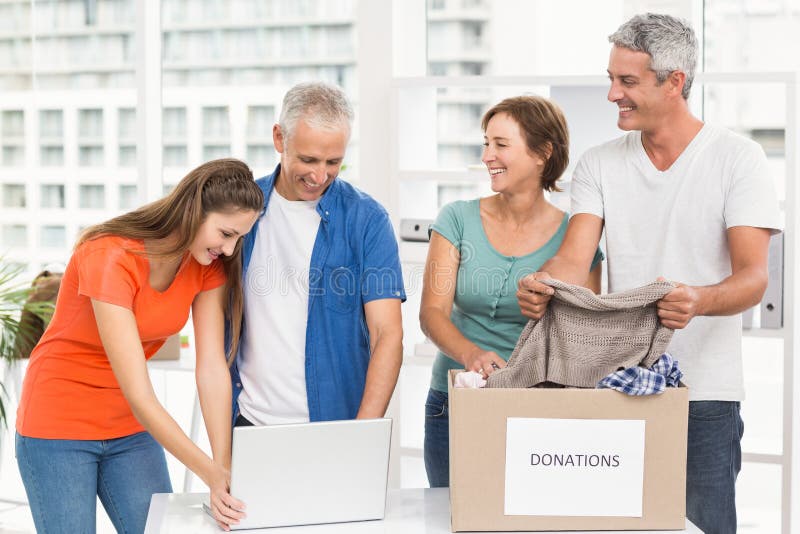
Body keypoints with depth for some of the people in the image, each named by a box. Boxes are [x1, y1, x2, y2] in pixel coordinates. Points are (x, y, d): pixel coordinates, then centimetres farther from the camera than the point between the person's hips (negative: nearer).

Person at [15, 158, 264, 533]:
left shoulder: (208, 263, -9)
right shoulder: (109, 258, -29)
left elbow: (212, 369, -13)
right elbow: (139, 396, -32)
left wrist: (225, 466, -24)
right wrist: (213, 475, -36)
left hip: (131, 427, 6)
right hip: (60, 426, -5)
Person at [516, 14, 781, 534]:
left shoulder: (738, 158, -4)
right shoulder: (600, 164, 7)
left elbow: (753, 277, -13)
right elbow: (574, 259, -6)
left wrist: (700, 301, -35)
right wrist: (541, 285, -30)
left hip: (705, 394, -3)